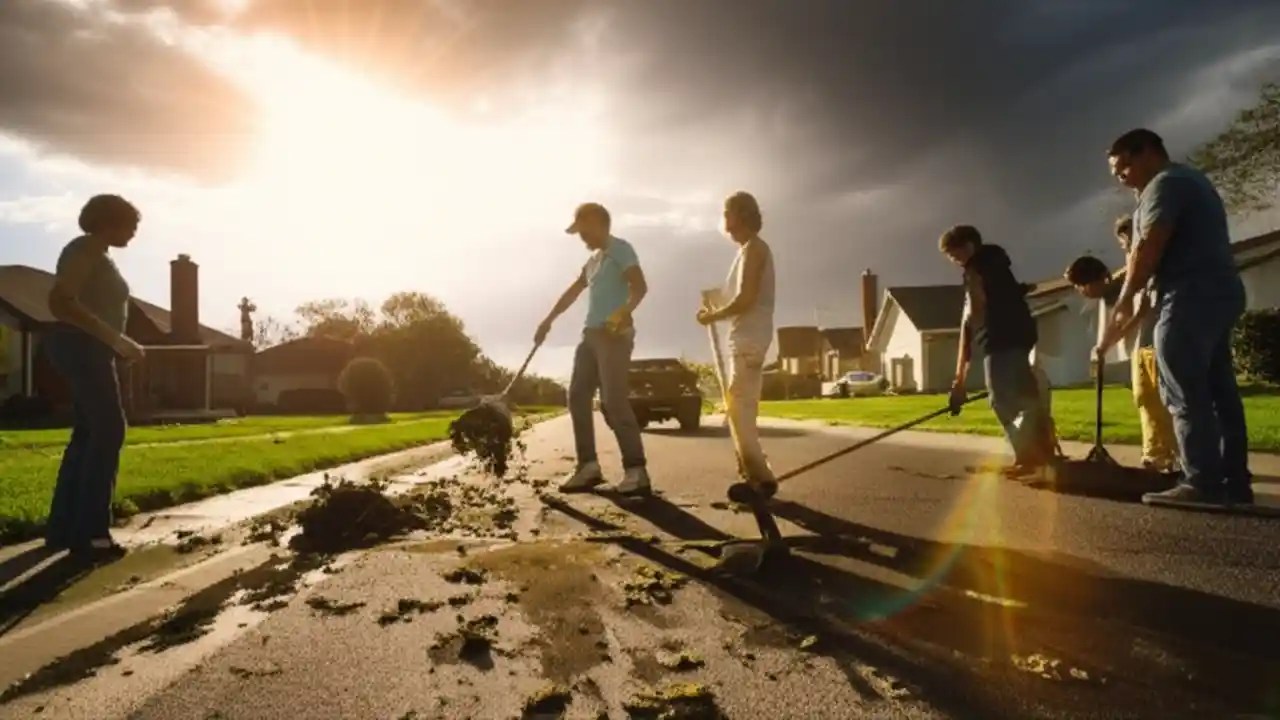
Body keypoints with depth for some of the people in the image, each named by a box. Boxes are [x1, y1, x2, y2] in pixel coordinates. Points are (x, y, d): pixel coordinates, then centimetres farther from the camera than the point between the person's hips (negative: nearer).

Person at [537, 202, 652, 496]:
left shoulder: (620, 249, -4)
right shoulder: (593, 259, 24)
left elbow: (640, 286, -17)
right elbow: (573, 292, 32)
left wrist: (624, 313, -34)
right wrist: (548, 321, 34)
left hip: (615, 335, -9)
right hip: (592, 334, 9)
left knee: (613, 400, -15)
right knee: (578, 397, 6)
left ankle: (636, 471, -13)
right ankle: (588, 467, 11)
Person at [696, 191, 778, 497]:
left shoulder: (753, 248, -10)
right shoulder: (749, 249, 20)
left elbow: (746, 299, -19)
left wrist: (712, 316, -9)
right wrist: (718, 313, 11)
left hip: (749, 339, -10)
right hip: (745, 338, 10)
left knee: (740, 408, -11)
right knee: (742, 407, 12)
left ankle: (760, 477, -10)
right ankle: (755, 474, 17)